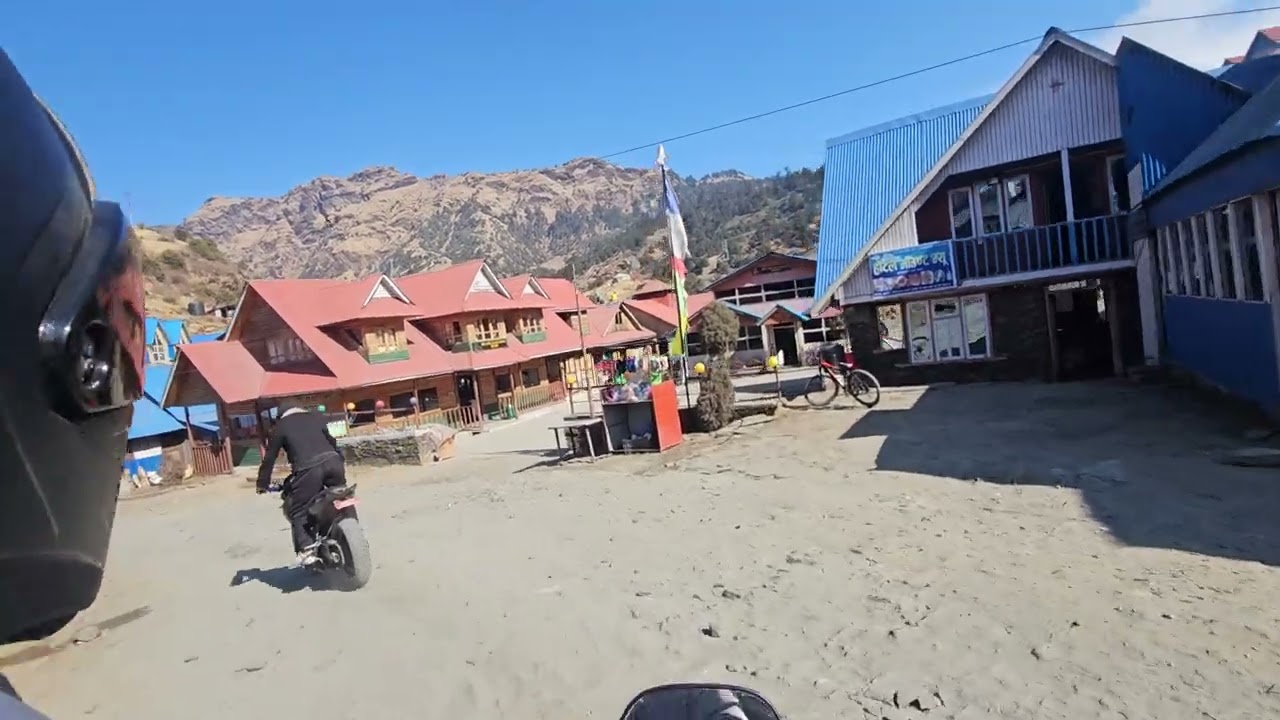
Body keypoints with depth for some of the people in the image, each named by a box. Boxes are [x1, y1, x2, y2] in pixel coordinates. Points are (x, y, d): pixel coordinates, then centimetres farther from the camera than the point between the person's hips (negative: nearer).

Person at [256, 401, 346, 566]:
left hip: (308, 468, -4)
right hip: (333, 461, 4)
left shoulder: (281, 426, 18)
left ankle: (307, 550, -5)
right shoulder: (318, 417, 27)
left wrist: (262, 484, 27)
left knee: (297, 511, 7)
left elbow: (269, 457, 19)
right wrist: (342, 463, 41)